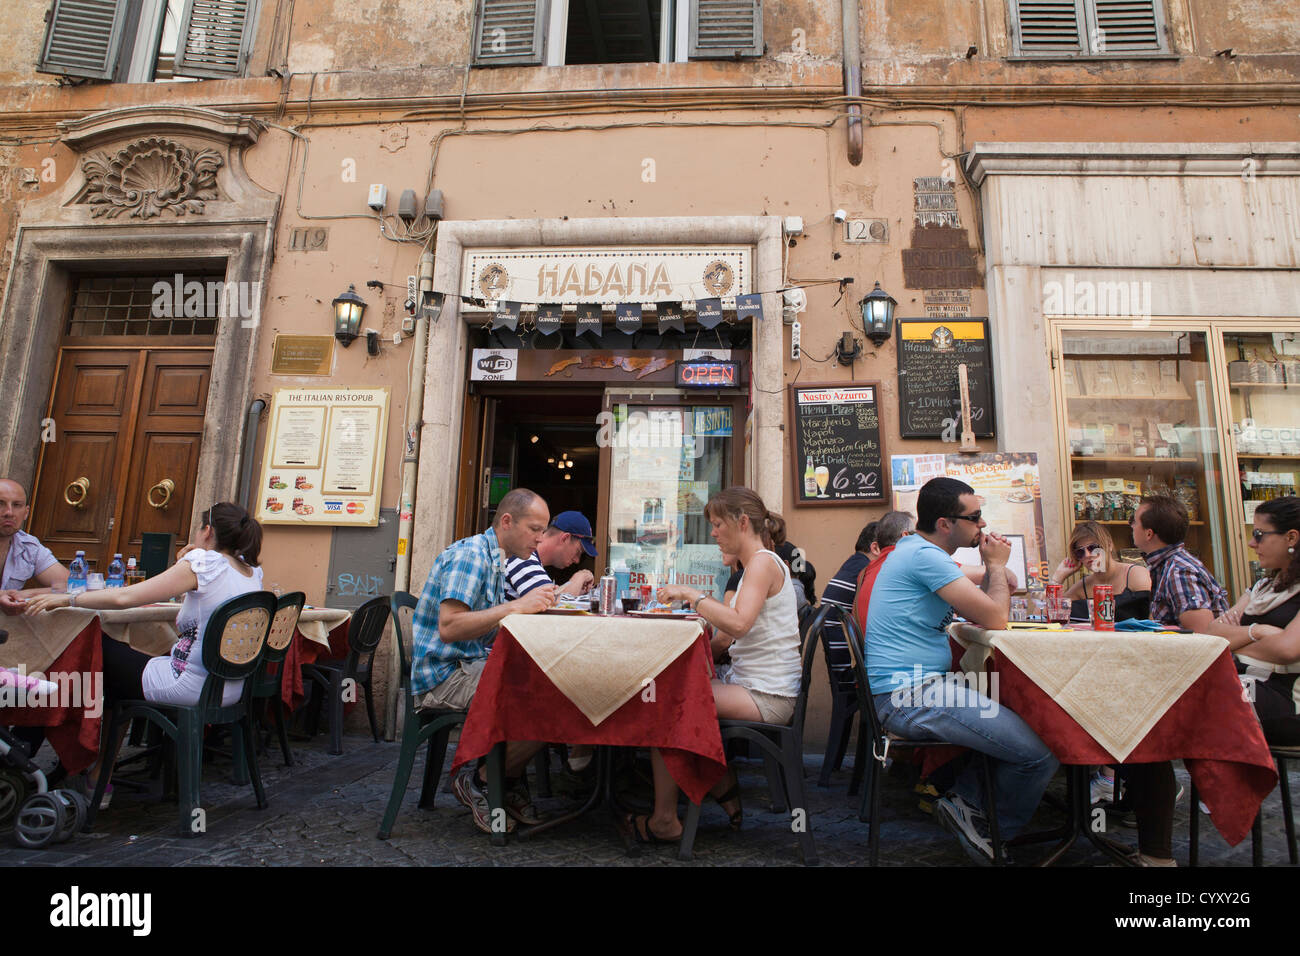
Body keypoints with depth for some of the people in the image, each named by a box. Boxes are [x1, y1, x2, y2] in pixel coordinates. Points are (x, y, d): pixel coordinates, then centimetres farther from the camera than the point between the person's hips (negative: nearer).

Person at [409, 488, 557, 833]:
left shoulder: (498, 559, 16)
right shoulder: (469, 555, -15)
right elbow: (449, 628, -25)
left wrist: (537, 604, 4)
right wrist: (517, 607, -28)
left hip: (472, 667, 9)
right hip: (445, 675, -9)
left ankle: (508, 779, 4)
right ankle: (479, 781, -4)